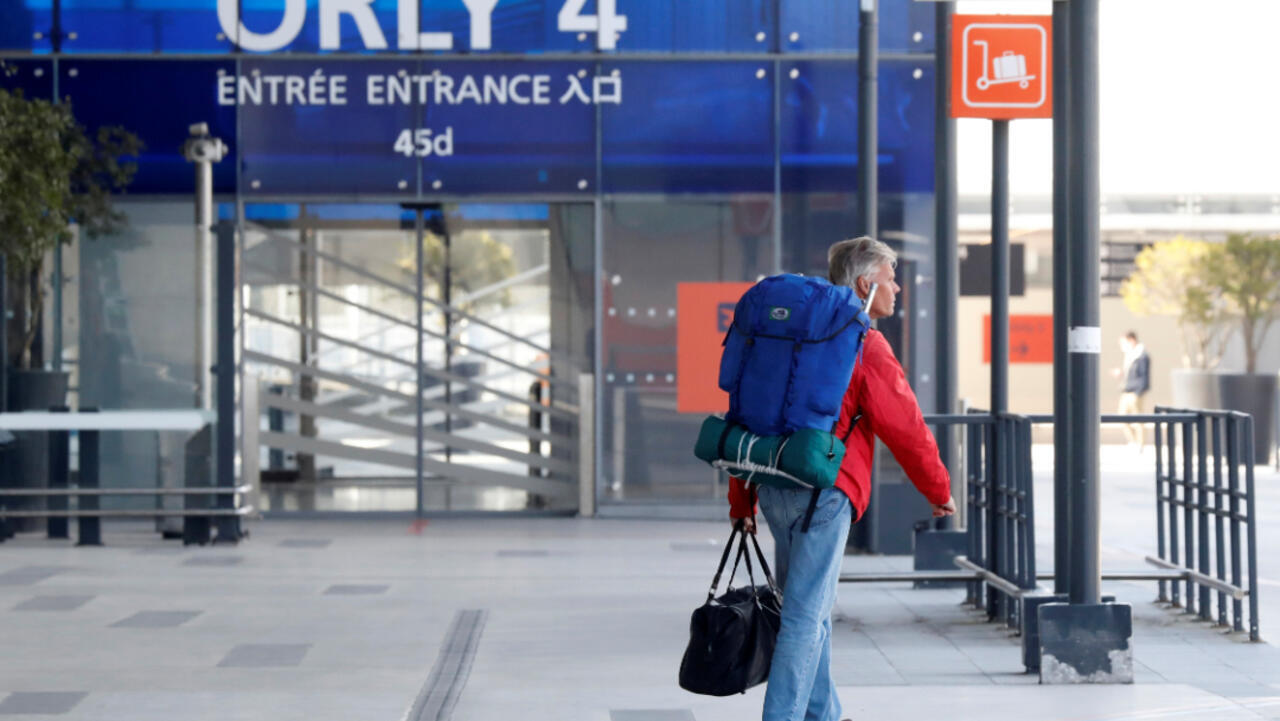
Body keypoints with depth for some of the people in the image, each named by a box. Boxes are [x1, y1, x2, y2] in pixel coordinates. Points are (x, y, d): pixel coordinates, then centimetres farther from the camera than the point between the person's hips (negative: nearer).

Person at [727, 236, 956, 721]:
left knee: (810, 612, 18)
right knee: (805, 617, -7)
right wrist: (938, 490, 8)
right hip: (823, 491, -8)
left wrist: (741, 500, 21)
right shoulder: (865, 347, -8)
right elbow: (905, 429, -7)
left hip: (774, 487, 8)